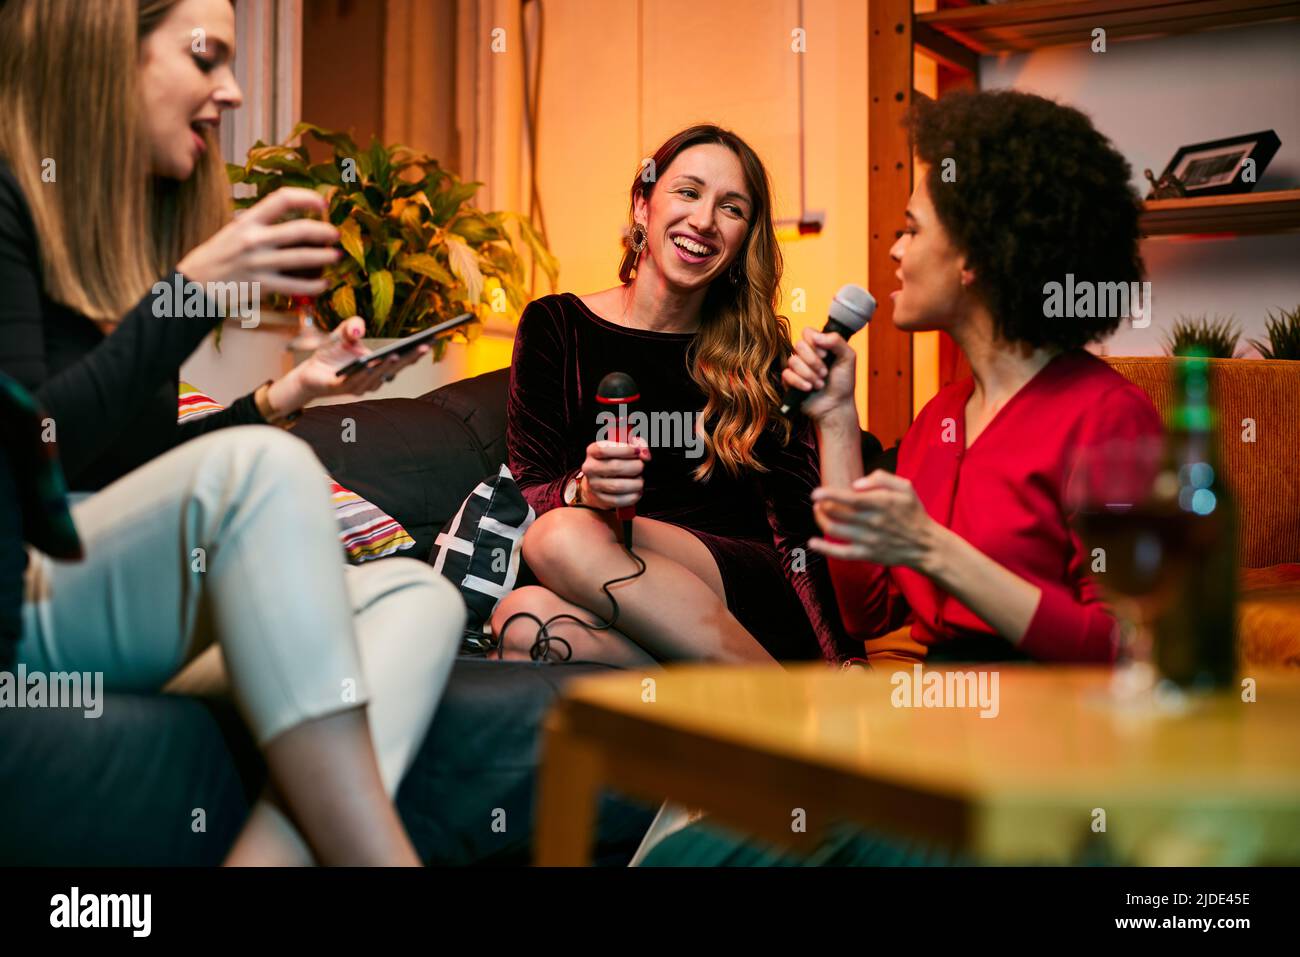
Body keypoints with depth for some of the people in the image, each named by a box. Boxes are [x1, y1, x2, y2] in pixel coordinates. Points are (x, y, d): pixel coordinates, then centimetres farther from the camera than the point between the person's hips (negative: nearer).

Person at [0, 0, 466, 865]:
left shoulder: (144, 217, 17)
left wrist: (281, 397, 12)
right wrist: (192, 292, -19)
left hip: (121, 604, 8)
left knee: (419, 594, -12)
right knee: (260, 465, -32)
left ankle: (278, 852, -38)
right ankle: (374, 851, -39)